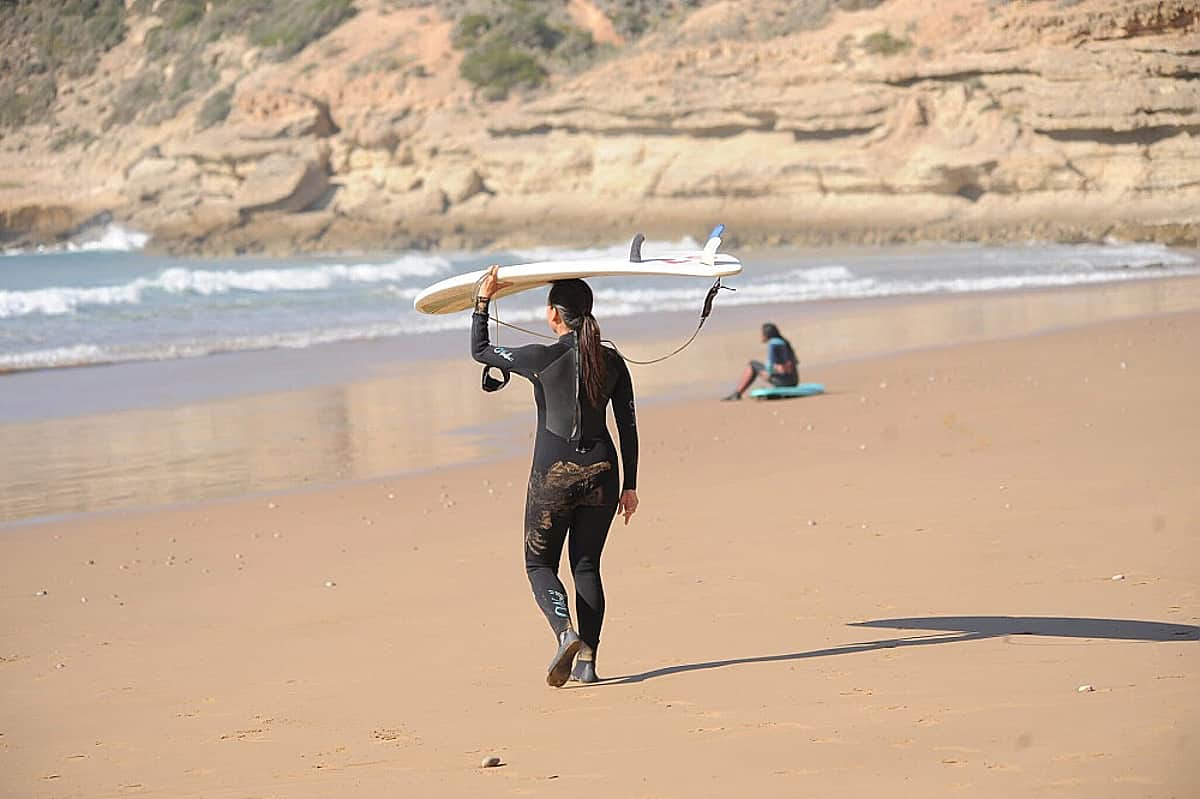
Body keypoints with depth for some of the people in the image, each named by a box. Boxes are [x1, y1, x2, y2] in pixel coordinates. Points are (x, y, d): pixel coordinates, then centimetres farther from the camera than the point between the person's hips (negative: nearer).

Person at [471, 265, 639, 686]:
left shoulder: (542, 358, -9)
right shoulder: (612, 362, 3)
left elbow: (479, 350, 4)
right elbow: (628, 427, 6)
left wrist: (482, 300, 12)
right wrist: (630, 485, 12)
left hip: (554, 472, -4)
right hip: (601, 470, 4)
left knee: (539, 563, 10)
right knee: (587, 564, 15)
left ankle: (566, 633, -17)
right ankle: (587, 660, 8)